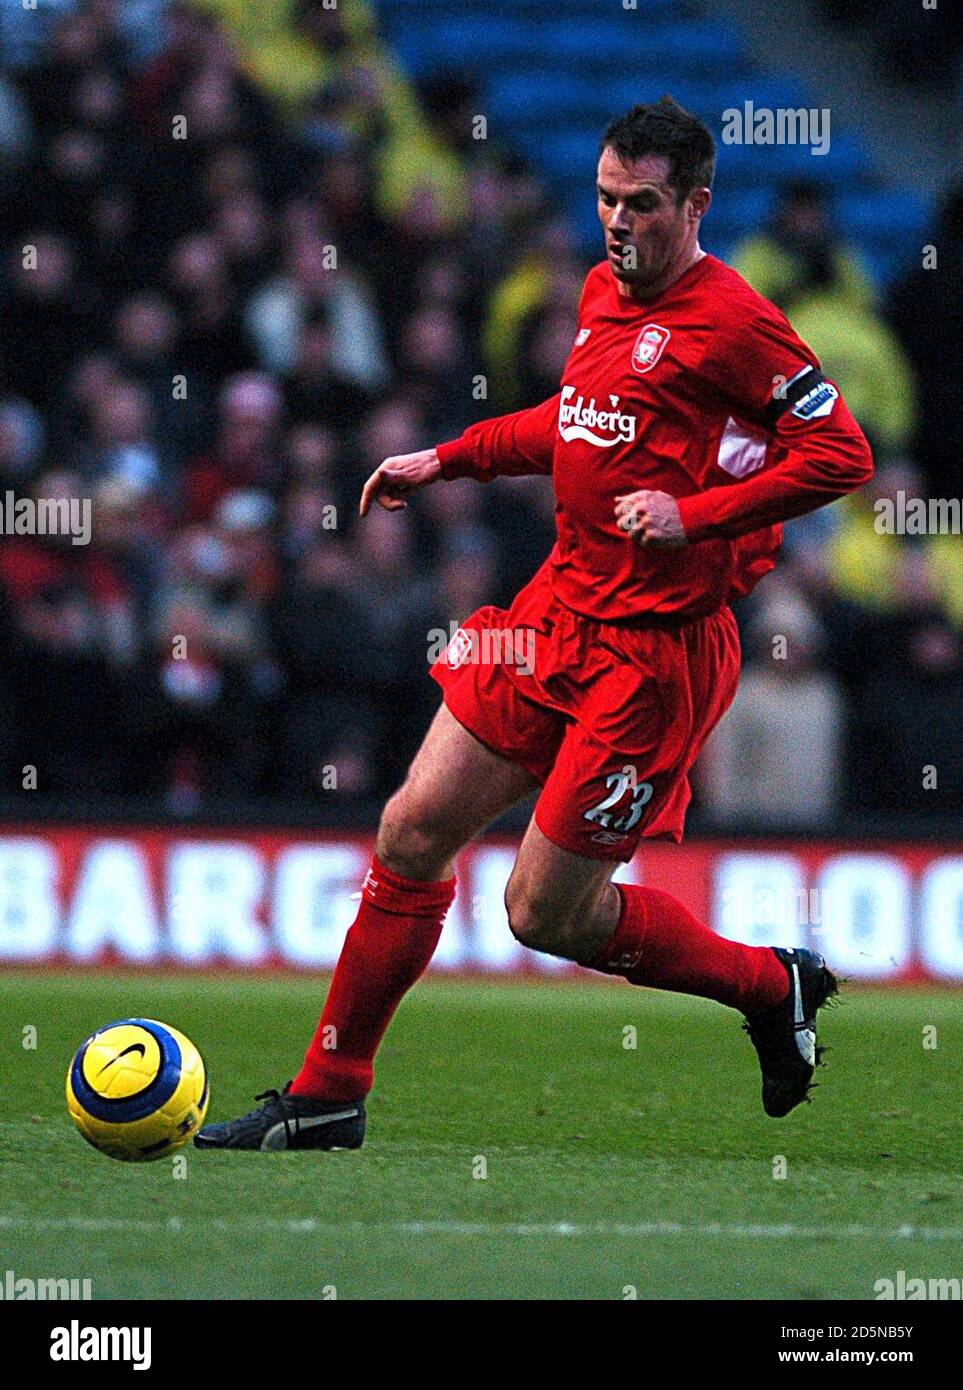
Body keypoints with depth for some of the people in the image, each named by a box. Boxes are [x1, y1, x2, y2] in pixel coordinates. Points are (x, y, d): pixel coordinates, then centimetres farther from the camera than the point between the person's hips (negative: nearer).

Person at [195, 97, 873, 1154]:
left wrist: (695, 515, -21)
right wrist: (449, 460, 23)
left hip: (657, 647, -8)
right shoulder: (603, 292, 11)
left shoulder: (730, 321, -14)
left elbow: (840, 453, -15)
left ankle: (771, 986, 18)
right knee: (415, 829, 5)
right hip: (560, 609, 8)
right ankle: (328, 1095, 15)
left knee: (546, 913, -4)